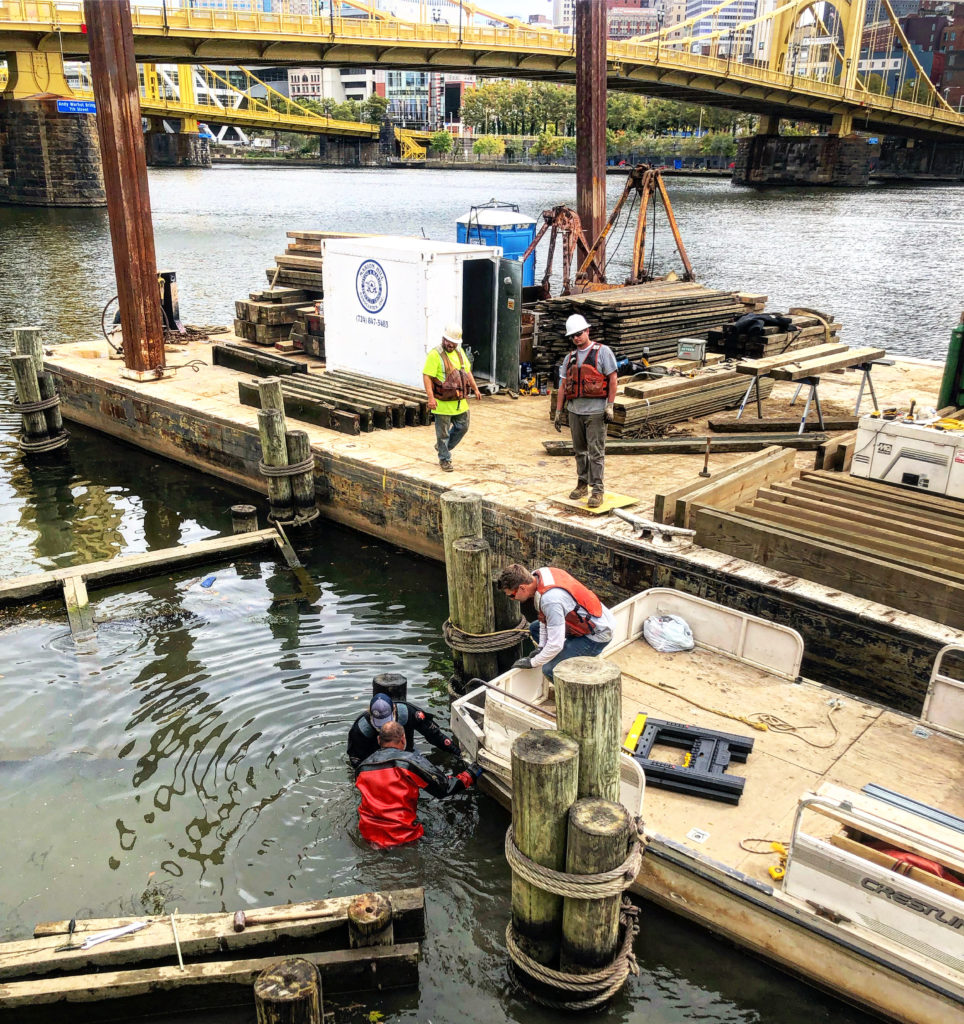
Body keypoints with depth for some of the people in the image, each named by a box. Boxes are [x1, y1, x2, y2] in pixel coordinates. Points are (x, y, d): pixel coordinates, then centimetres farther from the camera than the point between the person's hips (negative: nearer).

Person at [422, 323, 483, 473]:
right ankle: (444, 459, 18)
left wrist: (475, 389, 18)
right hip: (443, 403, -7)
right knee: (443, 432, 3)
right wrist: (430, 397, -26)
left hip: (460, 402, 7)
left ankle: (443, 447, 34)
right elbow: (426, 376, -18)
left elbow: (467, 372, 22)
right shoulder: (435, 355, -13)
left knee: (462, 427, 15)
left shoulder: (460, 352, 10)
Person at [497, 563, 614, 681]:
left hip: (597, 634, -10)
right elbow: (545, 617, 8)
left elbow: (556, 644, -28)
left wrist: (532, 662, -13)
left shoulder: (550, 599, -34)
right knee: (534, 628, 17)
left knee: (550, 669, -19)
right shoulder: (537, 575, -7)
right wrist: (542, 646, 8)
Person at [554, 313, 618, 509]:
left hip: (596, 410, -5)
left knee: (596, 451, -6)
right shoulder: (570, 358, 15)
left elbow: (613, 379, -6)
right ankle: (582, 485, 23)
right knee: (580, 450, 12)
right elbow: (563, 385, 15)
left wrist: (610, 406, -12)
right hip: (575, 410, 6)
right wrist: (558, 412, 11)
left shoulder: (602, 352, -1)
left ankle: (597, 490, -3)